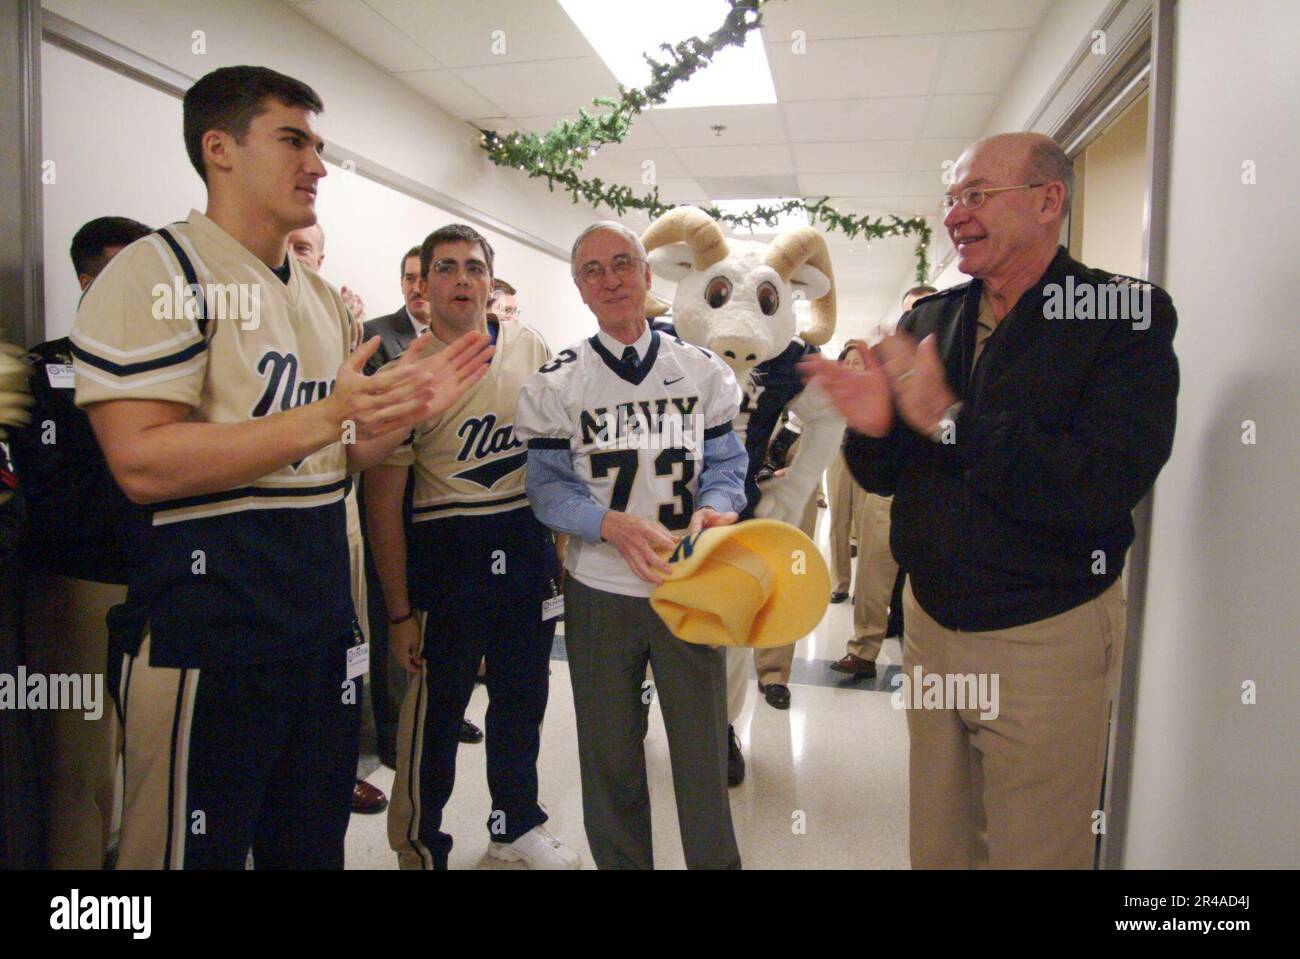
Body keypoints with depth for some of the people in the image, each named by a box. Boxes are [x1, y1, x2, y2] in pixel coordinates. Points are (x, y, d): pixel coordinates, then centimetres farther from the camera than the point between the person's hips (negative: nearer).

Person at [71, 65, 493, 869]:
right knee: (198, 848, 7)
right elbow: (142, 462, -20)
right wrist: (324, 416, -25)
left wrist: (412, 408, 2)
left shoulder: (323, 297, 15)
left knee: (312, 846, 20)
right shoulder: (161, 272, -10)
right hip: (212, 629, -7)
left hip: (324, 615, 8)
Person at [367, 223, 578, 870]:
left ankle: (516, 823, 38)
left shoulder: (530, 350, 1)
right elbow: (383, 499, -7)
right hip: (448, 554, -3)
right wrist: (400, 611, -8)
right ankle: (420, 846, 28)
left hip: (528, 544, 4)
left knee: (522, 696, 16)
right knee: (436, 707, 6)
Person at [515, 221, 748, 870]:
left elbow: (726, 463, 3)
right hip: (599, 593, 0)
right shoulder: (556, 382, -2)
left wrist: (713, 509, -19)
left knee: (702, 749, 11)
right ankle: (622, 862, 38)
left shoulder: (702, 370, 1)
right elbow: (549, 485, -5)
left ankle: (716, 862, 34)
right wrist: (612, 525, -23)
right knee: (610, 756, 15)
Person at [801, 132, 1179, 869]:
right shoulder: (929, 320, 4)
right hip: (932, 621, 5)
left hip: (1046, 640, -4)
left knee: (1037, 853, 13)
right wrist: (873, 429, -15)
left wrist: (950, 420, -24)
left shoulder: (1126, 316, -11)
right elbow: (886, 477, 7)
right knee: (938, 846, 20)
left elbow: (1105, 489, -26)